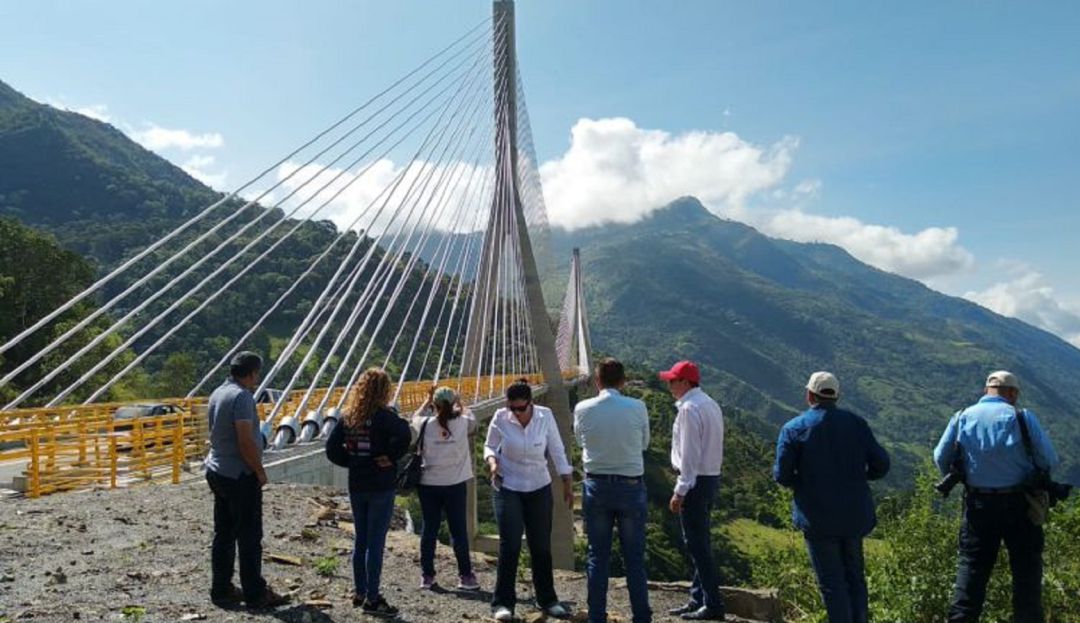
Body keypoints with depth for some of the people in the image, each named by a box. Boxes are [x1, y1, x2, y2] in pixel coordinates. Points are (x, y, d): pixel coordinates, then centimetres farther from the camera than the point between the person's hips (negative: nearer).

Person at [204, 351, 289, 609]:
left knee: (223, 534, 14)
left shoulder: (217, 394, 10)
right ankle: (255, 593, 7)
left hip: (217, 471, 9)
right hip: (240, 475, -9)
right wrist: (260, 471, -13)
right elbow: (246, 441, -24)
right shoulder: (242, 396, -18)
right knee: (249, 536, -1)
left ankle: (221, 589, 22)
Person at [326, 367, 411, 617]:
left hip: (356, 486, 6)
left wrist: (352, 461, 9)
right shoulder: (383, 415, -14)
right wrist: (391, 457, -18)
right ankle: (372, 599, 9)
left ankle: (359, 592, 29)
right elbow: (404, 435, -32)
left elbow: (332, 449, 4)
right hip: (381, 486, -6)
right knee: (375, 543, 2)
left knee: (360, 540, 18)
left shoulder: (348, 416, 4)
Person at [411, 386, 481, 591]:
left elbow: (415, 418, 14)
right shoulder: (462, 423, -9)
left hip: (428, 485, 1)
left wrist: (427, 401, 21)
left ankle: (427, 576, 17)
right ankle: (465, 576, 13)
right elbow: (472, 420, 14)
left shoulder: (426, 424, -9)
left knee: (429, 529, 11)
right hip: (455, 485, -1)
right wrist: (460, 405, 26)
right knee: (459, 530, 8)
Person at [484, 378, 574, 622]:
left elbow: (557, 451, -2)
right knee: (510, 546, -5)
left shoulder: (546, 416, -10)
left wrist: (567, 485, -2)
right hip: (508, 488, -2)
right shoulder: (500, 419, -13)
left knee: (542, 546, 9)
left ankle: (547, 600, 25)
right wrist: (492, 461, -20)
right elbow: (489, 446, 2)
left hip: (539, 488, 2)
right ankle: (503, 602, 8)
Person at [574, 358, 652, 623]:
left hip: (596, 487, 1)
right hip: (631, 486, -1)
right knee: (634, 558, 9)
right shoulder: (638, 408, -10)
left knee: (597, 556, 11)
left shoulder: (582, 409, -7)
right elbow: (644, 444, 6)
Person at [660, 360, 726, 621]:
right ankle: (698, 599, 23)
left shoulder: (690, 408, -16)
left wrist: (680, 491, -17)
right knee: (701, 542, 15)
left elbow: (689, 454, -20)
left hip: (696, 481, -10)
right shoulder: (710, 404, 14)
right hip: (712, 476, 10)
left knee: (697, 544, -3)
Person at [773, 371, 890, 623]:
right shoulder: (856, 423, 1)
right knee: (854, 576, 19)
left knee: (831, 582, 5)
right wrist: (856, 477, 14)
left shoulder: (793, 428, -9)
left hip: (818, 518, -4)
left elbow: (782, 475, -13)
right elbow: (881, 465, -2)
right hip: (855, 514, 4)